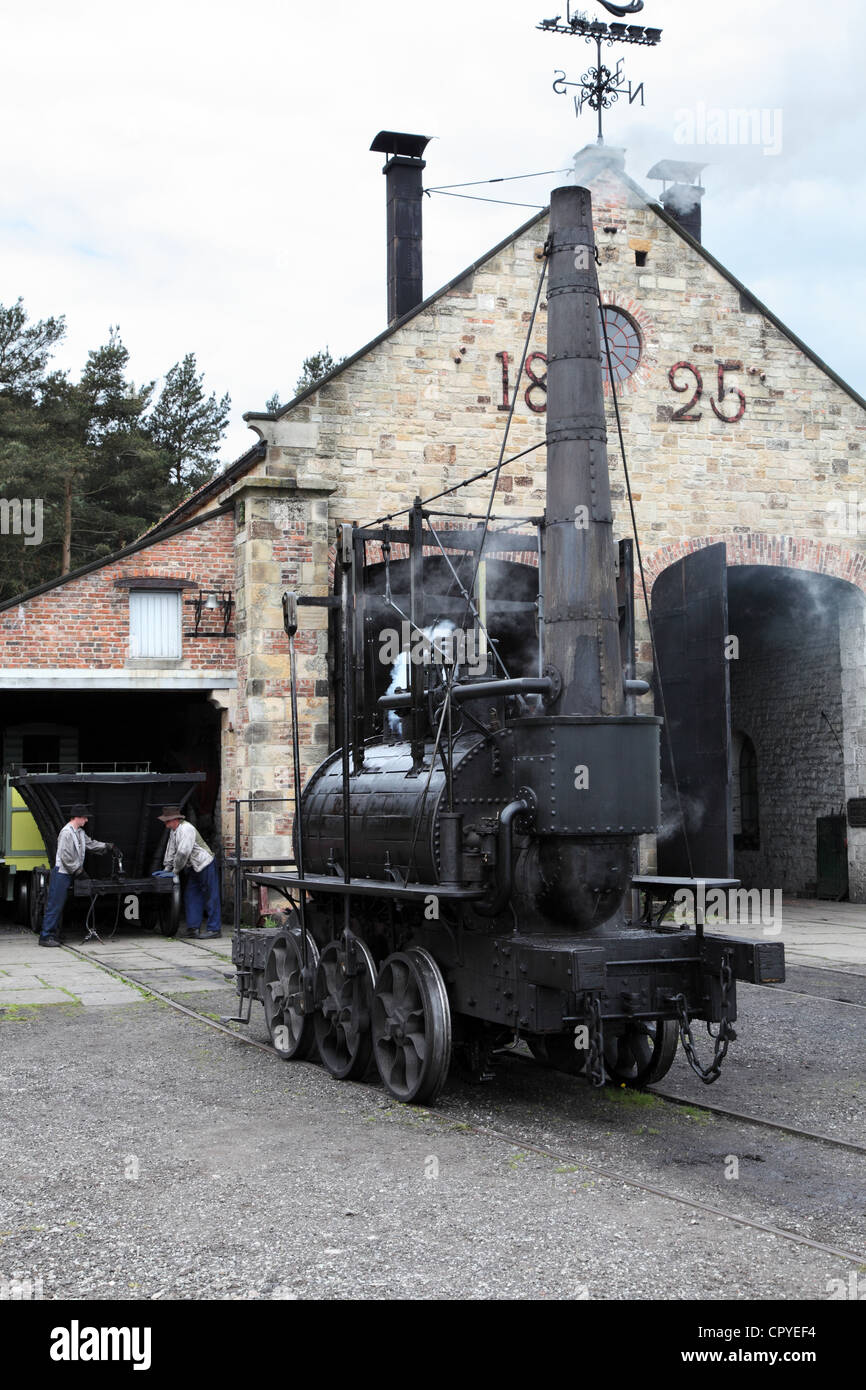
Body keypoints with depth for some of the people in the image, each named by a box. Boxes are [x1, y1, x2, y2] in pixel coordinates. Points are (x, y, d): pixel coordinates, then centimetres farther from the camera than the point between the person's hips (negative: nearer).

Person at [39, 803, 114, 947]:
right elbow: (66, 857, -21)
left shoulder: (79, 832, 13)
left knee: (60, 905, 12)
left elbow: (90, 843, 28)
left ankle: (54, 934, 17)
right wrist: (77, 870, -13)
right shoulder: (67, 832, -17)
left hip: (69, 875, 10)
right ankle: (45, 936, -8)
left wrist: (107, 845, 21)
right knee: (54, 905, -9)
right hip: (61, 873, -10)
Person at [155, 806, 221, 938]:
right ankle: (193, 927, 11)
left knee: (211, 897, -7)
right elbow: (170, 850, 18)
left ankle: (214, 929, -7)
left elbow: (183, 853, -25)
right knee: (190, 896, 8)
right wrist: (166, 869, 12)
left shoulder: (186, 829, -21)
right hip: (193, 868, 10)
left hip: (205, 865, -10)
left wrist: (174, 872, -16)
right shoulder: (173, 830, 10)